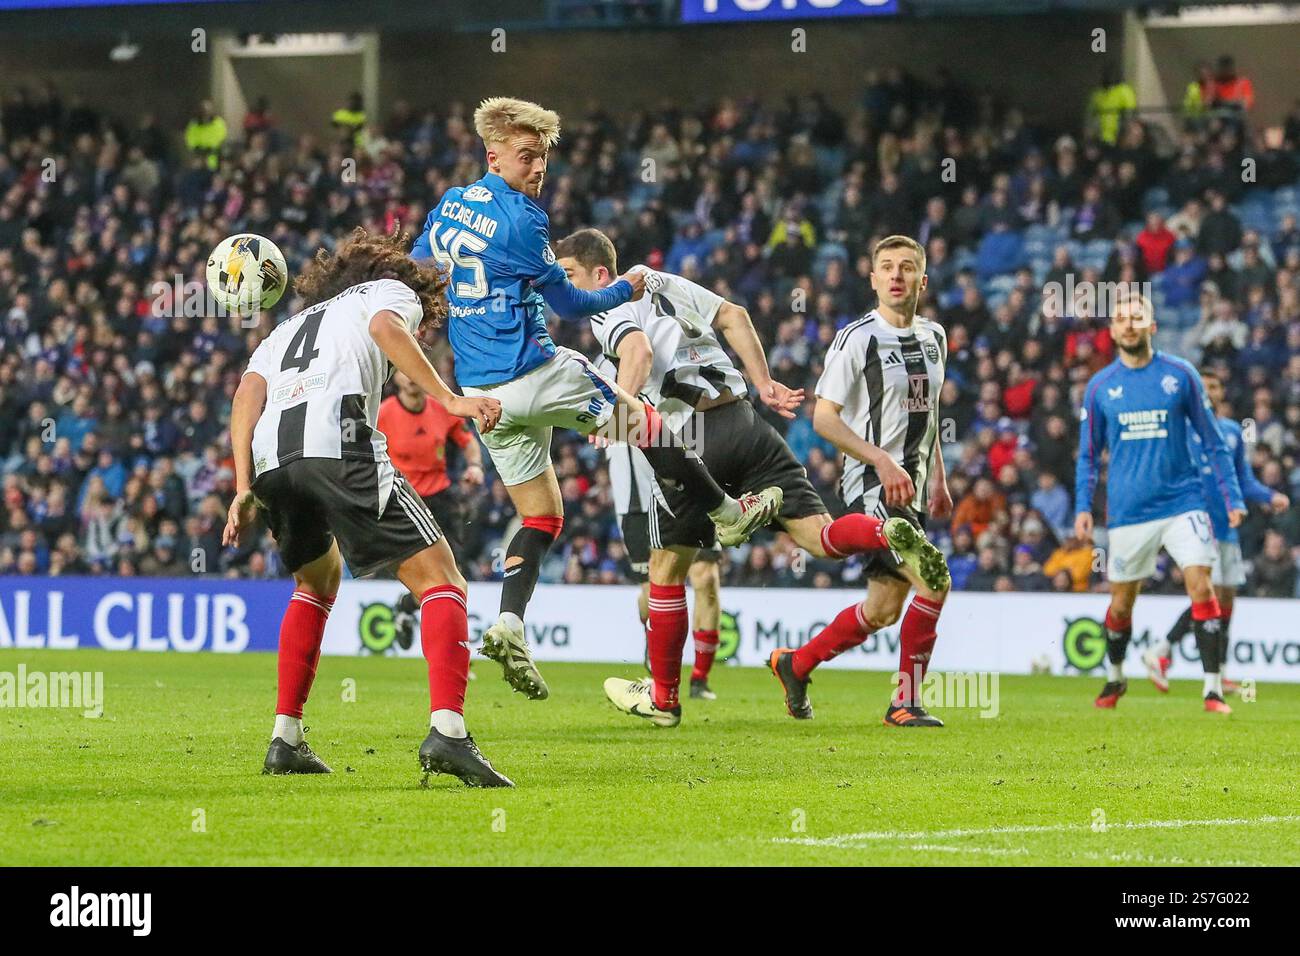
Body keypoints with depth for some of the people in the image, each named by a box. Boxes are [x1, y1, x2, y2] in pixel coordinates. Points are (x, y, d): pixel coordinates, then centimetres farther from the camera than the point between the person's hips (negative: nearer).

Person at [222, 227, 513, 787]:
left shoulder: (290, 326, 39)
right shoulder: (391, 289, 26)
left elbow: (248, 392, 20)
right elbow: (385, 327, 0)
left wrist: (244, 489, 12)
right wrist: (448, 399, -8)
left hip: (270, 456, 6)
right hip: (338, 442, -6)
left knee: (318, 581, 31)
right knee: (439, 580, -3)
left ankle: (285, 740, 25)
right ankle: (447, 730, -24)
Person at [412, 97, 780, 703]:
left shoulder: (450, 204, 9)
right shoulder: (521, 219, -14)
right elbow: (568, 304, -4)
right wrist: (626, 290, 14)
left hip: (480, 392, 7)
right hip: (536, 373, -7)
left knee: (541, 516, 10)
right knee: (643, 421, 14)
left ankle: (508, 625, -8)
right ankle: (729, 515, 25)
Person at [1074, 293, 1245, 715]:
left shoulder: (1181, 375, 0)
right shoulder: (1099, 387, 4)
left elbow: (1212, 440, 6)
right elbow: (1089, 455, 12)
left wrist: (1232, 497, 0)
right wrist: (1083, 507, 0)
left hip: (1182, 501, -1)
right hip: (1128, 512, 2)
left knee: (1201, 586, -16)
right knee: (1121, 604, 9)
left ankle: (1213, 690, -13)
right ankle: (1115, 678, 34)